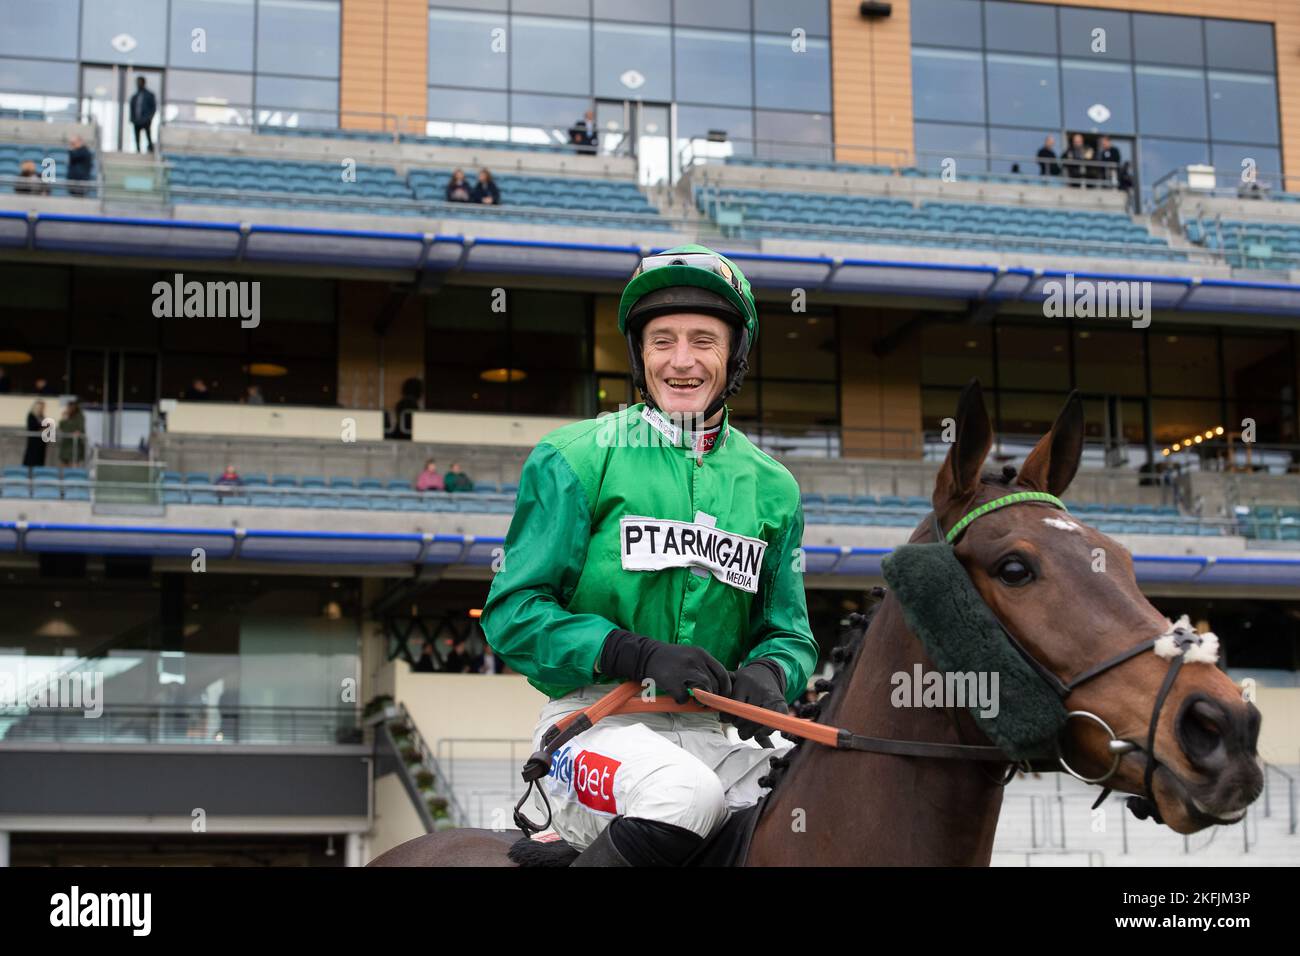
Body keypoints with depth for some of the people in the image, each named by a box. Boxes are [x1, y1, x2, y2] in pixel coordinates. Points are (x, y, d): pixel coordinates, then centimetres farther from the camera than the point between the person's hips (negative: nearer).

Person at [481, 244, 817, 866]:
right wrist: (639, 654, -19)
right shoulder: (575, 459, 0)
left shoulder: (770, 487, 13)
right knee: (684, 793, -36)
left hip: (712, 734, 4)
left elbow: (787, 634, 17)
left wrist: (769, 675, -9)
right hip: (593, 721, -4)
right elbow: (513, 614, -5)